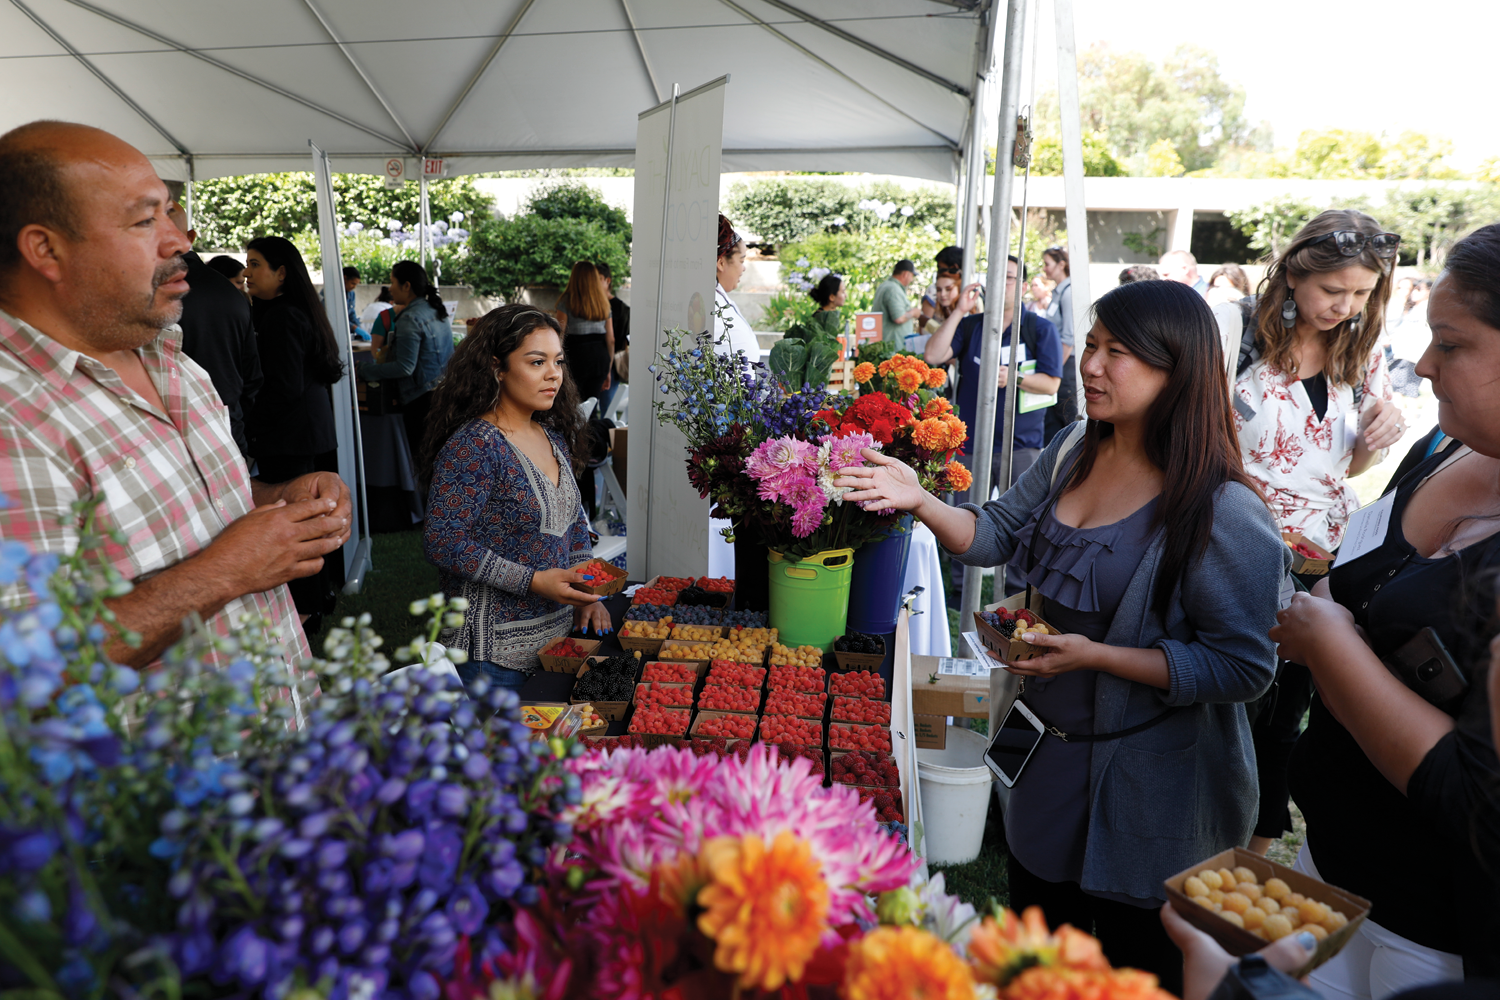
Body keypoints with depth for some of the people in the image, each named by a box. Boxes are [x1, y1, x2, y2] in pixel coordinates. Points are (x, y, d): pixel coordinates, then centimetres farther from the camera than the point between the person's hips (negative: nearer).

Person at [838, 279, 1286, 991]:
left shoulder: (1221, 511, -24)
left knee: (1135, 969, 19)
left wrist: (1093, 655, -29)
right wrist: (920, 501, -17)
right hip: (1051, 750, 7)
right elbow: (995, 535, 1)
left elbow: (1243, 669, -22)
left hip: (1150, 792, -6)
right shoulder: (1074, 454, -3)